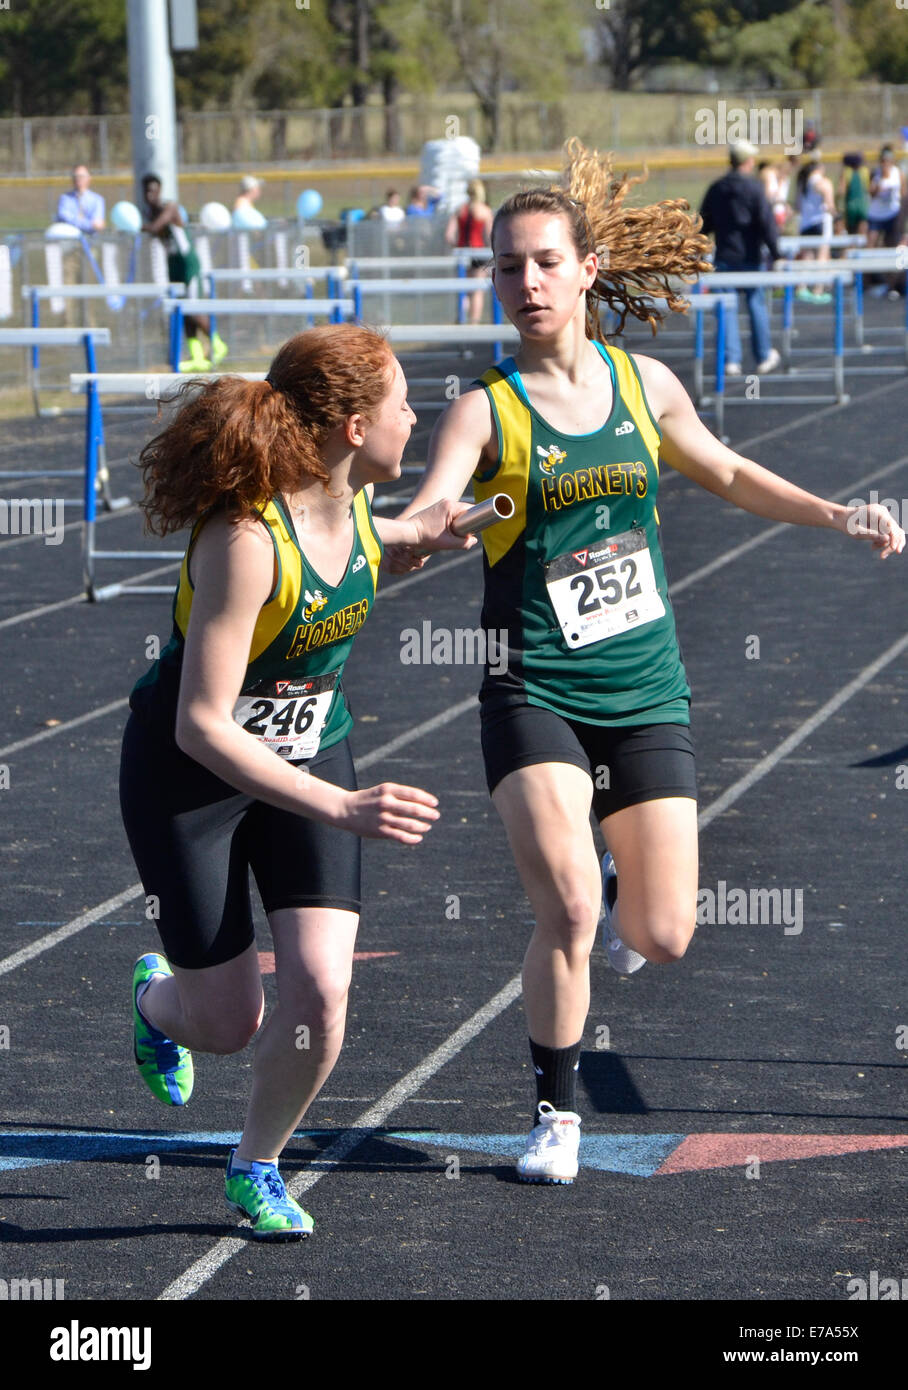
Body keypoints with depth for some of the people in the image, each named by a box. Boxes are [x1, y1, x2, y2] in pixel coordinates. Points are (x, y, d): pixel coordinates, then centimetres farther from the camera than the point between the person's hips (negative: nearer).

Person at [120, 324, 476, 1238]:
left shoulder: (347, 496, -10)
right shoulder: (243, 538, -33)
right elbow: (201, 726, -34)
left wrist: (410, 534, 4)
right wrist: (343, 809, -40)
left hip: (309, 755, 6)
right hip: (189, 773, -5)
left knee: (320, 995, -11)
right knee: (229, 1023, 3)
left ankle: (256, 1166, 16)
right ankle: (158, 999, 41)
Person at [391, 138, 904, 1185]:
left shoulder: (643, 385, 5)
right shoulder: (484, 410, -7)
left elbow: (727, 475, 23)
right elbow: (413, 528, -21)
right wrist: (419, 534, -44)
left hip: (647, 692, 3)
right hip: (535, 695, -3)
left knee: (663, 938, 0)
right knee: (567, 913, -19)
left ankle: (620, 897, 37)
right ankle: (556, 1111, 3)